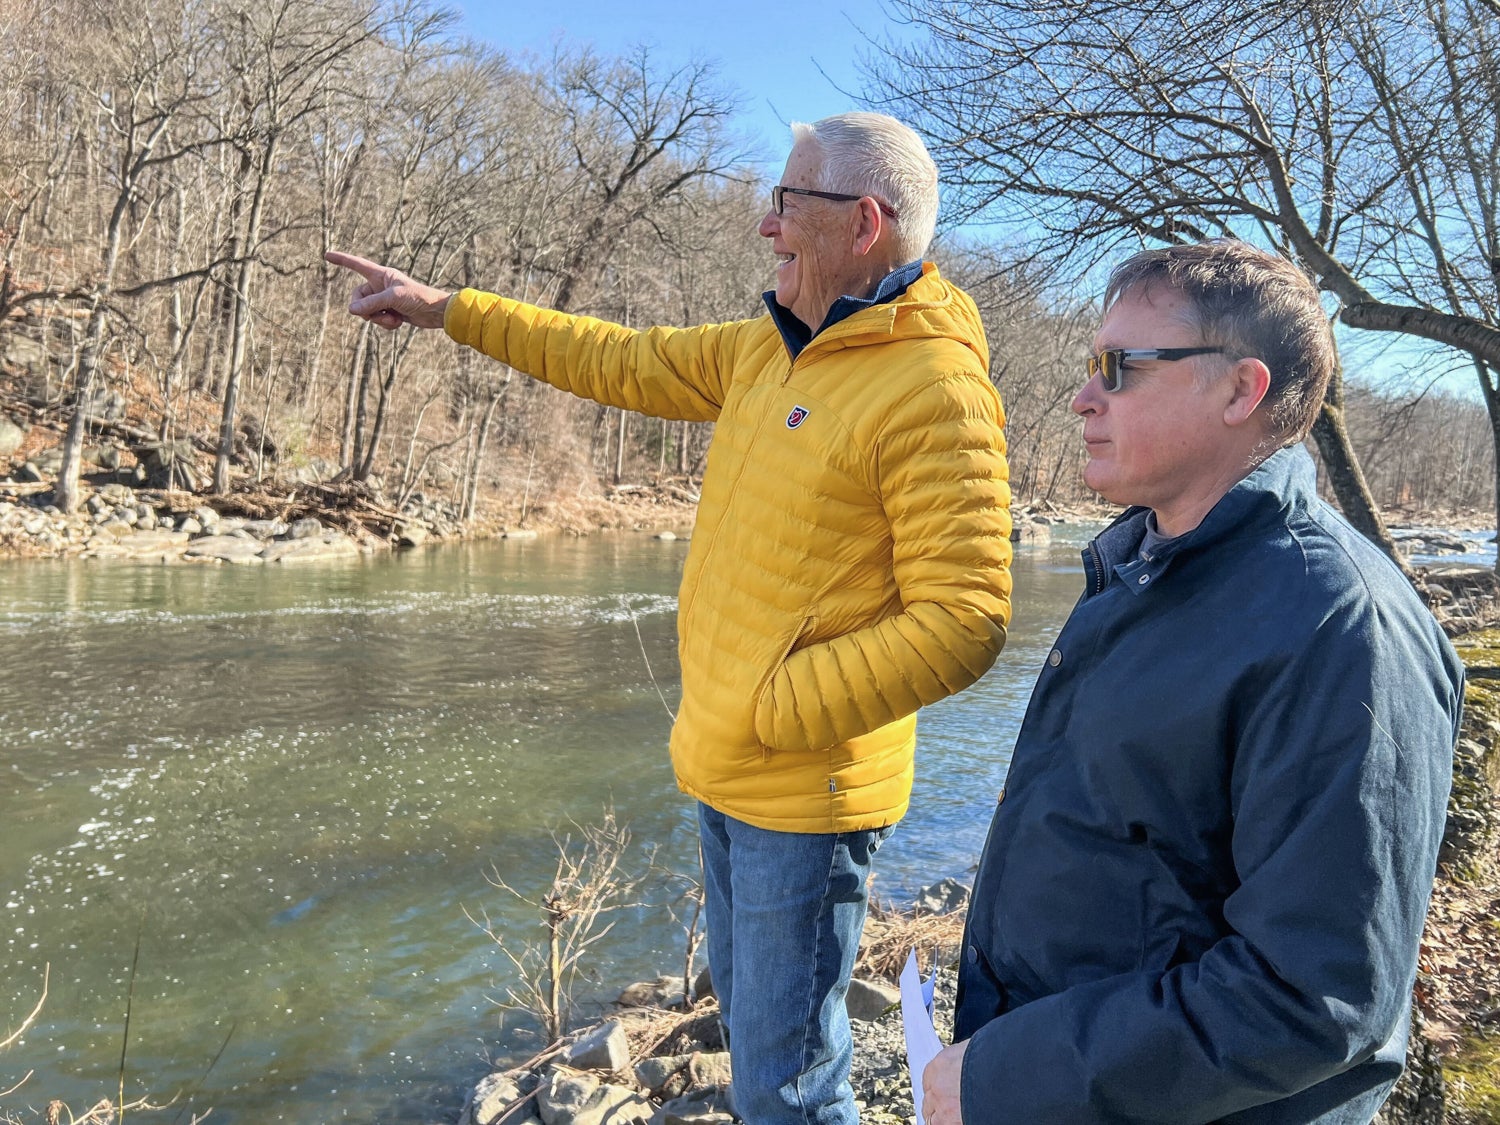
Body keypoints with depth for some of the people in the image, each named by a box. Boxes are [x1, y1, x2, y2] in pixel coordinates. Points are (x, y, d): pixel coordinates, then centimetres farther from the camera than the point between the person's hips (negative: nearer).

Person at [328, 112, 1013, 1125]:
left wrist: (765, 714, -19)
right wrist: (445, 309, 18)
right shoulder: (770, 348, 8)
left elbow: (962, 622, -22)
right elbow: (625, 363, 16)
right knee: (750, 1015, 25)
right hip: (726, 771, 8)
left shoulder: (934, 386, -19)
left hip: (808, 793, -8)